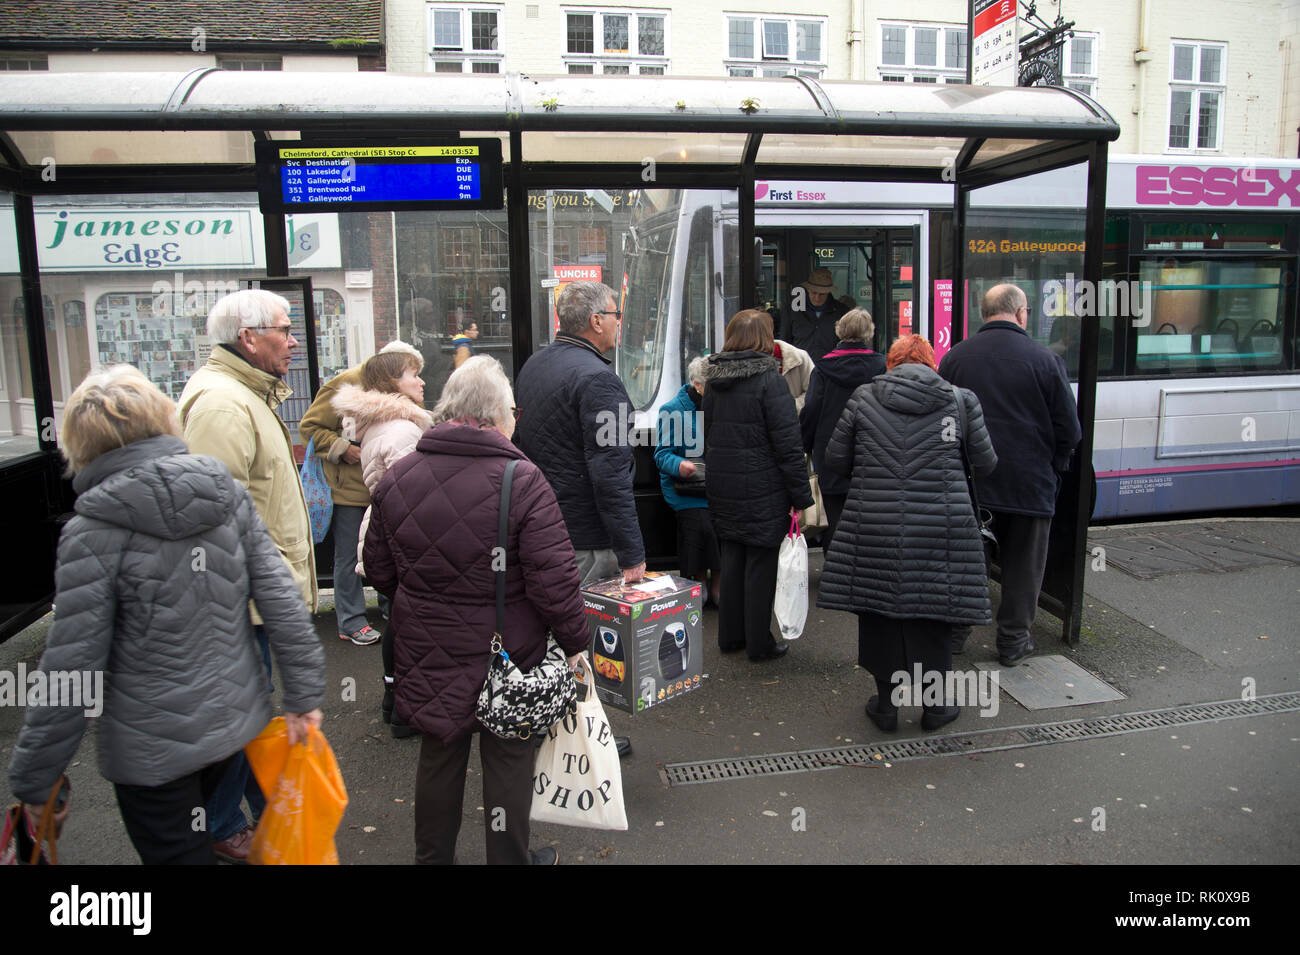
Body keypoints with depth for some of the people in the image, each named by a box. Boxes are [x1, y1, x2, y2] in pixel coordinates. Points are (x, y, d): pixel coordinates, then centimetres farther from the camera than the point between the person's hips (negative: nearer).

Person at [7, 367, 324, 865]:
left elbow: (72, 669, -16)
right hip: (236, 718, 5)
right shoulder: (228, 494, -6)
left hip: (153, 749, -4)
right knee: (198, 830, 28)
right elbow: (279, 597, -6)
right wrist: (304, 693, 2)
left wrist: (33, 780, -4)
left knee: (177, 850, 15)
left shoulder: (93, 533, -17)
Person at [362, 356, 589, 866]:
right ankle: (509, 858, 30)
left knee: (439, 756, 22)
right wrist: (575, 642, -6)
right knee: (508, 761, 14)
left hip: (428, 652, 5)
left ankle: (432, 856, 39)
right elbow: (554, 580, -20)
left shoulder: (396, 478, -4)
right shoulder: (522, 480, -19)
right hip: (507, 652, -4)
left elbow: (378, 569, 7)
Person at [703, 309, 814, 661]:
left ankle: (730, 635, 26)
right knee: (761, 563, 4)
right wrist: (801, 495, -11)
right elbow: (788, 443, -15)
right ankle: (759, 642, 13)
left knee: (731, 559, 16)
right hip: (762, 487, -6)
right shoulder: (768, 379, -14)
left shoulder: (714, 381, 7)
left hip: (722, 486, 6)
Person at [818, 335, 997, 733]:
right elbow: (985, 464, 7)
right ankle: (934, 704, 25)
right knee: (932, 612, 11)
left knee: (880, 610, 11)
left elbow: (835, 458, 6)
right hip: (940, 529, 0)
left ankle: (886, 703, 23)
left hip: (873, 527, 0)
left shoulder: (863, 397, 2)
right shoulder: (961, 400, 2)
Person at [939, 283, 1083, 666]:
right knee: (1023, 563, 11)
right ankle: (1013, 640, 20)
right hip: (1029, 484, -2)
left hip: (969, 481, 3)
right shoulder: (1045, 359, -10)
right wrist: (1053, 467, 12)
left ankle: (955, 629, 24)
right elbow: (1069, 429, -5)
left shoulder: (954, 357, -1)